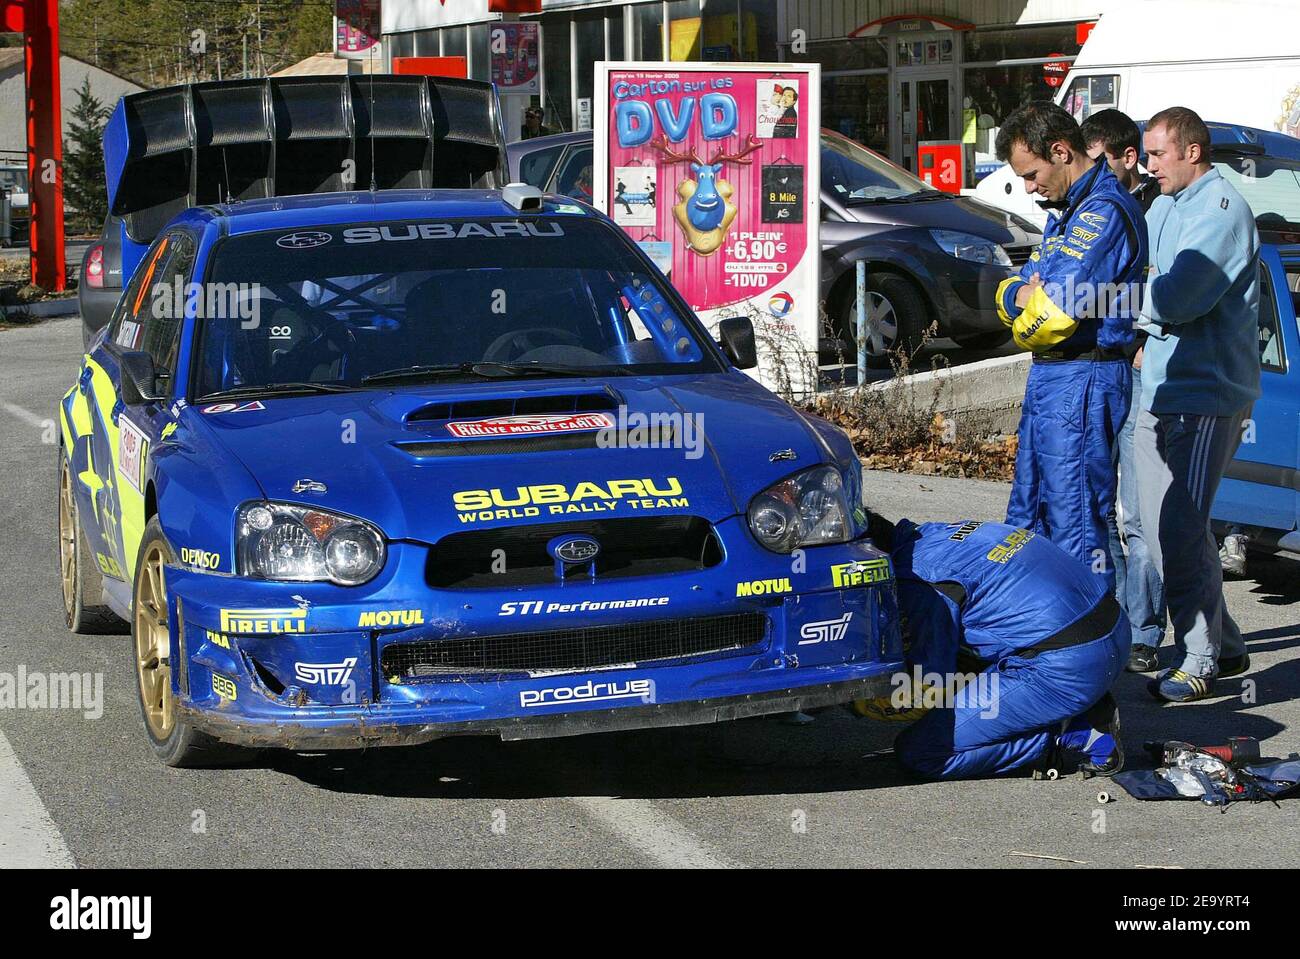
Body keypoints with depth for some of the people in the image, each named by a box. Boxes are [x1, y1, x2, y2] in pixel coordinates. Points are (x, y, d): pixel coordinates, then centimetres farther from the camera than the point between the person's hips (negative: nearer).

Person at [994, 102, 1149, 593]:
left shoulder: (1105, 211, -15)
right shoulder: (1070, 212, 19)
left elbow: (1054, 313, -22)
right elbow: (1012, 291, 17)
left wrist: (1032, 301, -1)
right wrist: (1024, 295, -5)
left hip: (1081, 385, -11)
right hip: (1048, 382, 11)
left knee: (1076, 528, -8)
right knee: (1027, 521, 16)